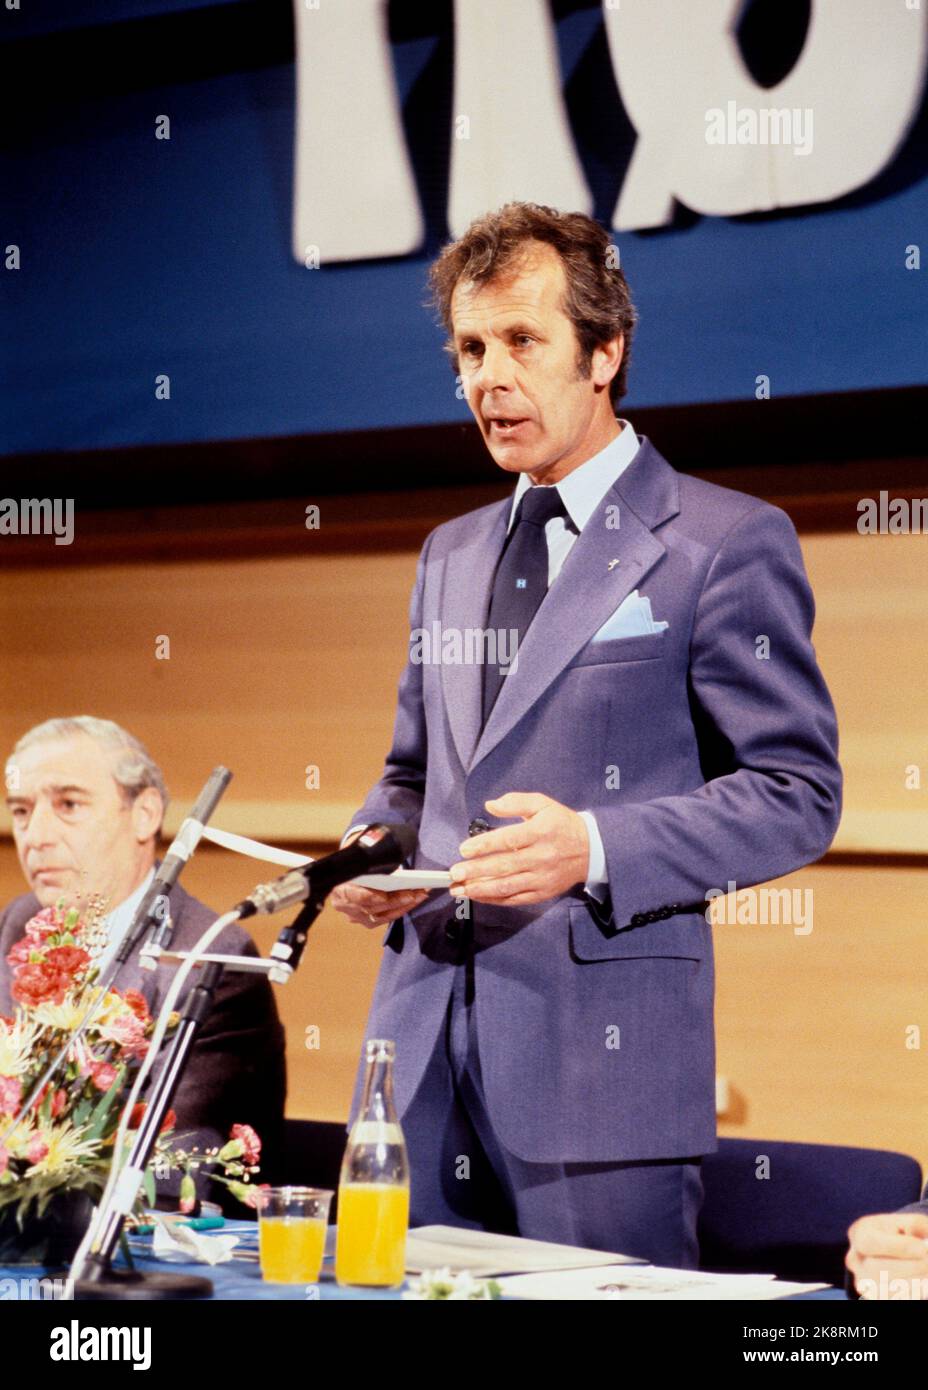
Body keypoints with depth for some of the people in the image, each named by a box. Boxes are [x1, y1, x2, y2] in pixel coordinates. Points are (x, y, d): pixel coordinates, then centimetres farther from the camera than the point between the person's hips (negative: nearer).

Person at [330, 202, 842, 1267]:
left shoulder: (725, 543, -2)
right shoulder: (452, 554, 20)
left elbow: (798, 795, -6)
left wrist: (597, 848, -19)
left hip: (600, 1047, -6)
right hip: (424, 1037, 6)